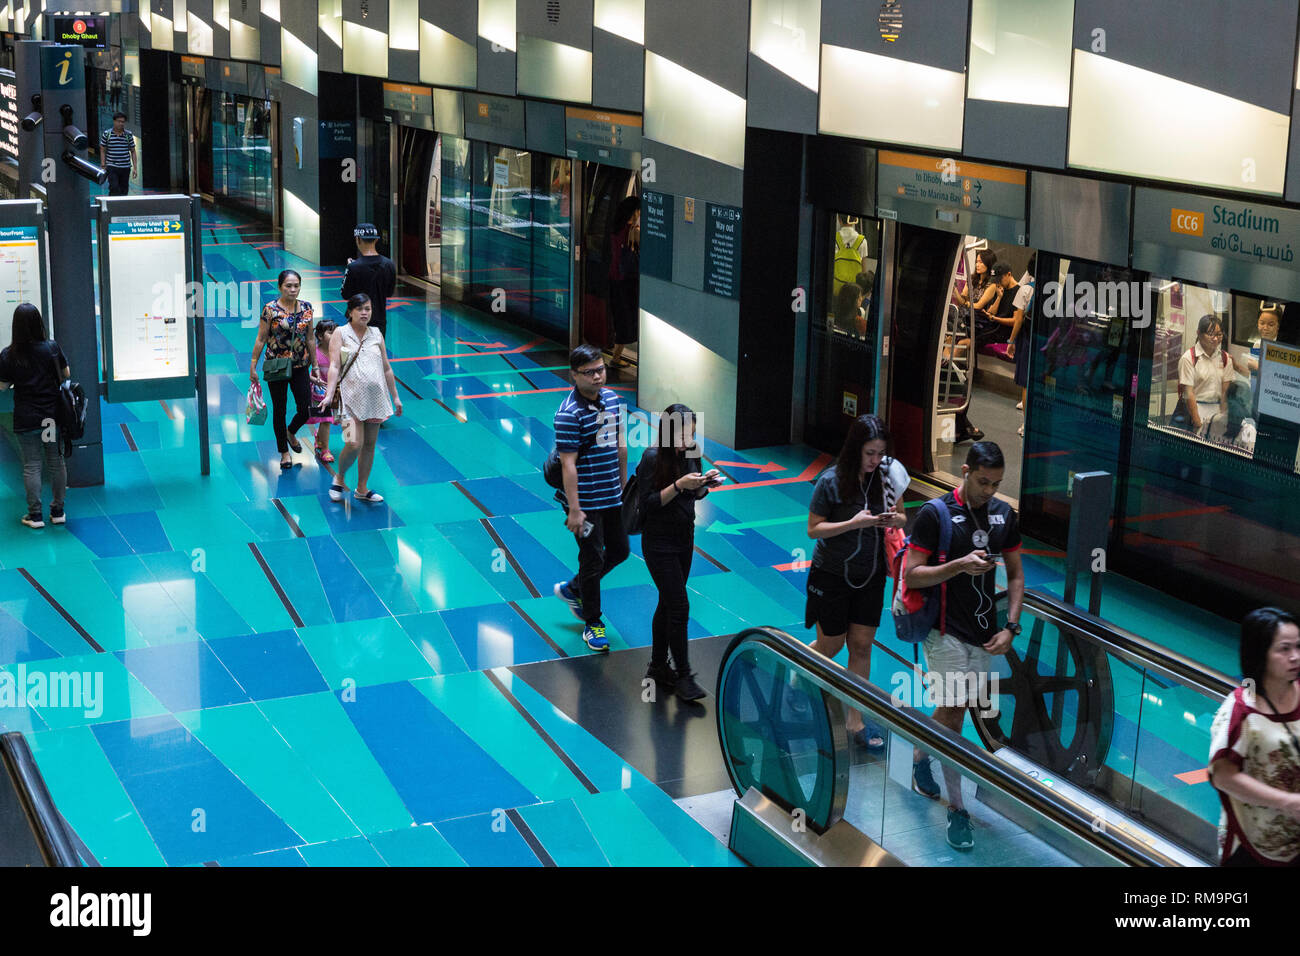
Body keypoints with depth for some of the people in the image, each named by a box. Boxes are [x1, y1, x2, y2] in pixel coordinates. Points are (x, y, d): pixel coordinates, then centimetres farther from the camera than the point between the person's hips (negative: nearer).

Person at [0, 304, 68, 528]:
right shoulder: (52, 347, -10)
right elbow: (66, 374, 1)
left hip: (26, 420, -1)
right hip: (54, 416, 1)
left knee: (31, 466, 7)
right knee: (56, 461, 12)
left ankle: (35, 514, 12)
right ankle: (58, 511, 20)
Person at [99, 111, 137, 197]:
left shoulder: (129, 134, 5)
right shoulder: (106, 134, 0)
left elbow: (133, 151, 10)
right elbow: (102, 150, 6)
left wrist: (134, 168, 4)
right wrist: (103, 166, 0)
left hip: (125, 167, 2)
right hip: (112, 167, -2)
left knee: (124, 191, 4)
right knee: (114, 189, -15)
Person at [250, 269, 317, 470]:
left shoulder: (306, 308, 0)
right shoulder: (270, 310, -11)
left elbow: (310, 338, 8)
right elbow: (261, 339, -6)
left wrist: (314, 365, 11)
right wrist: (253, 366, -6)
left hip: (300, 367, 3)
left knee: (306, 411, 0)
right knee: (280, 410, 7)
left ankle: (291, 432, 33)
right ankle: (284, 452, 22)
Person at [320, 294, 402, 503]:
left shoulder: (376, 334, 12)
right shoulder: (340, 333, 0)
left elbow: (387, 368, 17)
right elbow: (334, 366, -8)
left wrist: (395, 396, 17)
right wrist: (329, 394, -19)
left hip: (375, 397, 5)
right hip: (352, 397, -4)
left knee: (370, 444, 8)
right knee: (354, 443, -15)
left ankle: (362, 489, 20)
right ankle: (339, 478, 12)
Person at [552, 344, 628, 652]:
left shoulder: (612, 399, 5)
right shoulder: (569, 413, -20)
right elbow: (568, 464, -21)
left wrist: (624, 485, 19)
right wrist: (573, 509, -22)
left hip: (612, 497, 8)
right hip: (586, 501, -8)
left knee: (619, 551, 17)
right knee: (592, 560, 3)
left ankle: (572, 589, 38)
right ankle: (593, 623, 21)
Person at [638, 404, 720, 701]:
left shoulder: (692, 452, 1)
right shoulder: (652, 458, -18)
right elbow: (649, 503, -18)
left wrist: (705, 483, -9)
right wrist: (679, 485, -28)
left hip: (685, 539, 6)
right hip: (659, 542, -6)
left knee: (668, 603, 15)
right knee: (679, 606, -8)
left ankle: (658, 666, 28)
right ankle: (683, 675, 2)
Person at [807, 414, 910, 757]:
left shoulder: (884, 477, -4)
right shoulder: (831, 481, -17)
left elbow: (900, 516, 10)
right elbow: (814, 529, -13)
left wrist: (894, 519, -14)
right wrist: (854, 523, -26)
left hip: (870, 575, 4)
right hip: (832, 575, -4)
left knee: (862, 646, 6)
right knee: (831, 645, 8)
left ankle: (856, 720, 15)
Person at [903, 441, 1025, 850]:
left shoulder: (1004, 514, 3)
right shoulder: (935, 514, -12)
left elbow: (1015, 575, 10)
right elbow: (912, 575, -12)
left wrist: (1011, 627, 0)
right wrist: (960, 565, -25)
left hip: (984, 635, 5)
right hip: (946, 632, -5)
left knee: (951, 708, 15)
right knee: (953, 713, -8)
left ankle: (919, 757, 42)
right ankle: (957, 809, -1)